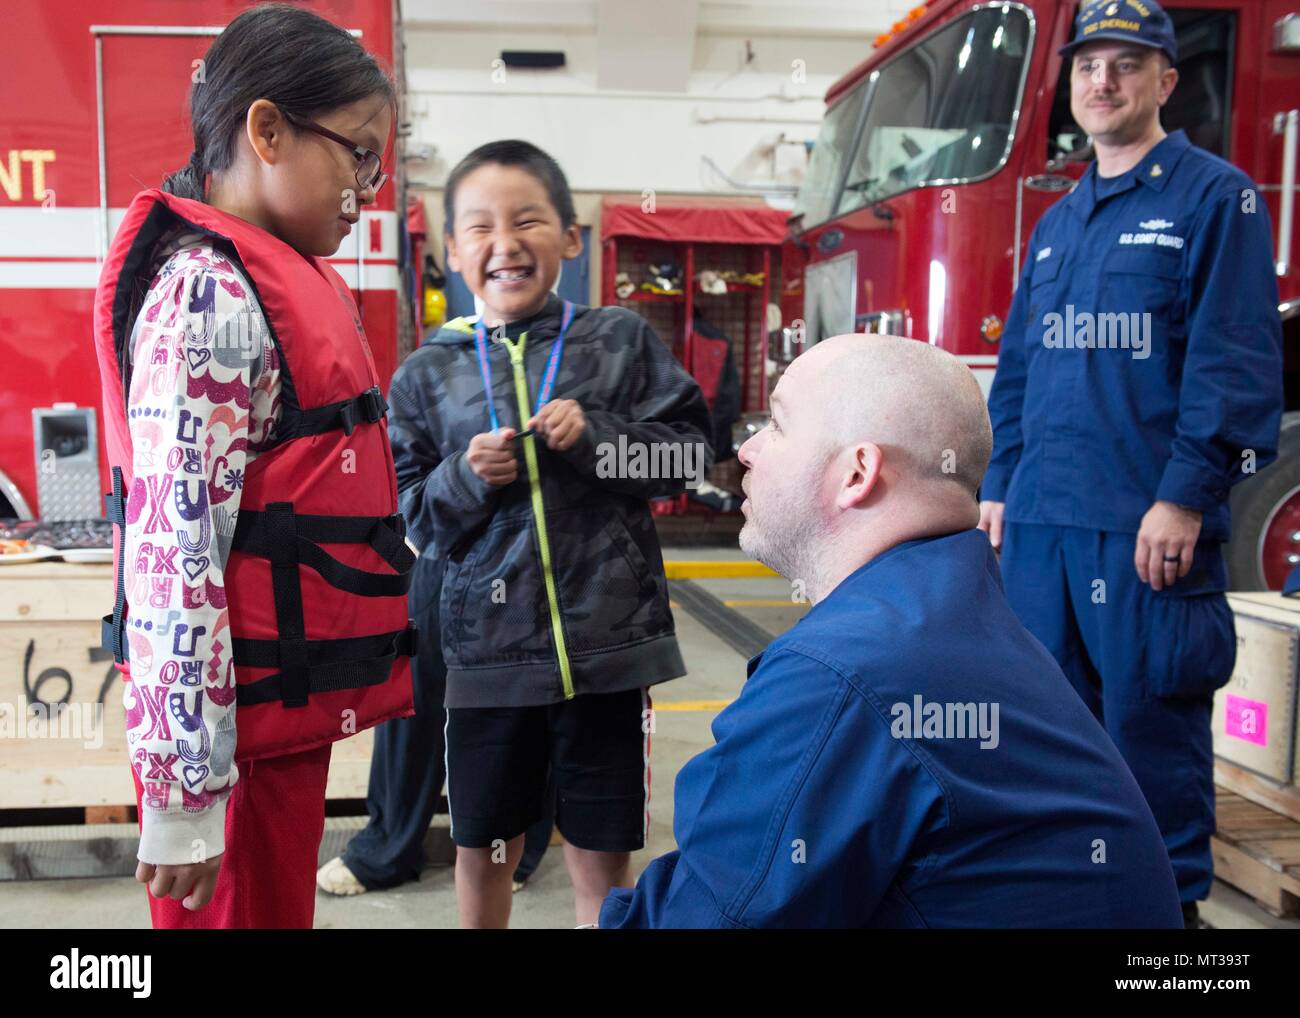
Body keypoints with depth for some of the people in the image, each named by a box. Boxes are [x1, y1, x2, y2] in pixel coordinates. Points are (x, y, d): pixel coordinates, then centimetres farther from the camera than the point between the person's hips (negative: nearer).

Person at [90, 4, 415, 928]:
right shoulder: (209, 294, -17)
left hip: (292, 701, 9)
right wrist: (185, 792, -22)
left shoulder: (287, 283, 13)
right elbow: (174, 552, -23)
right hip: (236, 714, -9)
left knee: (284, 902, 18)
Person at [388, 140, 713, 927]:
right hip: (487, 652, 2)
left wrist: (593, 436, -15)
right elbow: (407, 519, 4)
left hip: (609, 647, -1)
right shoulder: (427, 375, 2)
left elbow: (689, 454, -2)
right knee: (483, 852, 19)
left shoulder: (623, 342, -1)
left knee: (602, 862, 12)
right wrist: (464, 478, -14)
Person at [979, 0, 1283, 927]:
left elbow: (1235, 363, -9)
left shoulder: (1215, 197, 0)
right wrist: (999, 486, 13)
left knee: (1152, 723, 1)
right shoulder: (1055, 225, 19)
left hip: (1147, 527, -6)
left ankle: (1170, 900, 17)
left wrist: (1186, 496, -16)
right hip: (1041, 522, 6)